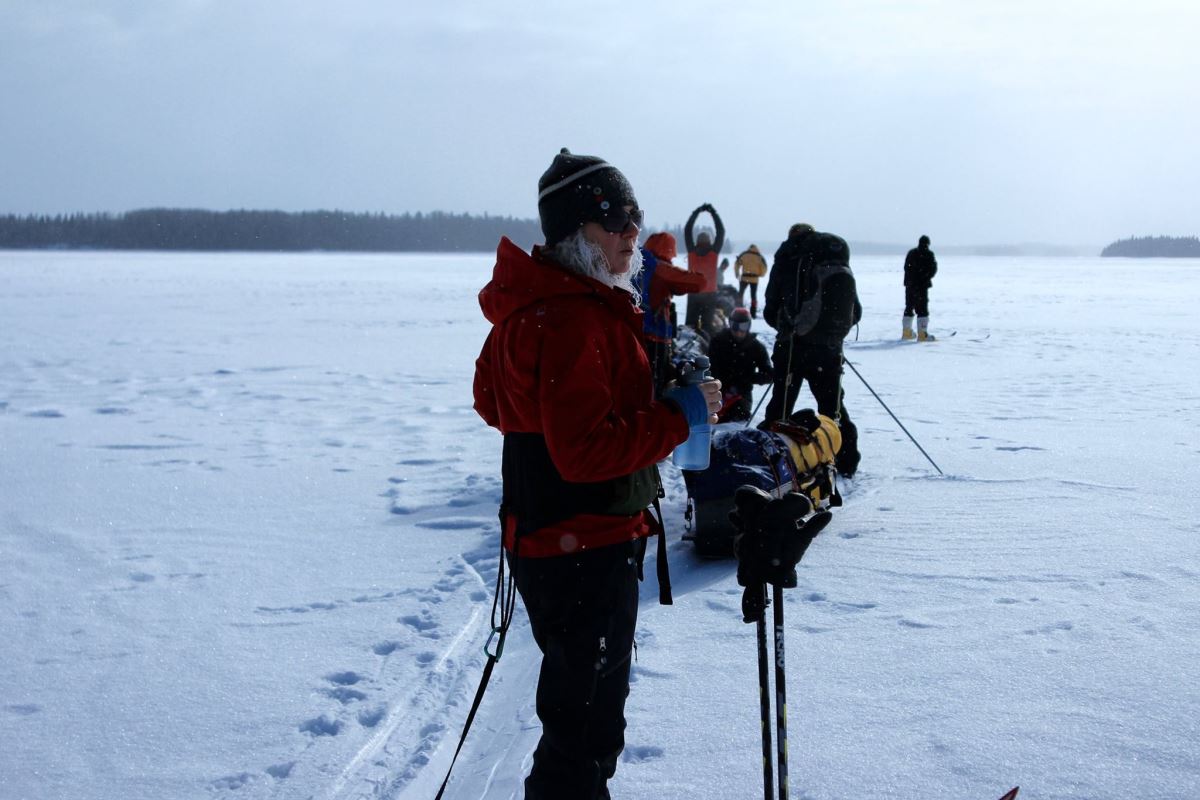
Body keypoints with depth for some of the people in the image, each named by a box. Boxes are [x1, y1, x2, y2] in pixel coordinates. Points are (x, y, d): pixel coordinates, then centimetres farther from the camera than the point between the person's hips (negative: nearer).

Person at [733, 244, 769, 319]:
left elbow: (737, 264, 0)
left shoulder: (743, 255, 1)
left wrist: (737, 274, 11)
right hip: (754, 279, 1)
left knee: (740, 294, 14)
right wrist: (759, 274, 17)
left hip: (744, 278, -1)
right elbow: (764, 268, 0)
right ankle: (753, 313, 7)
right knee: (753, 295, 9)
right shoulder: (759, 257, 1)